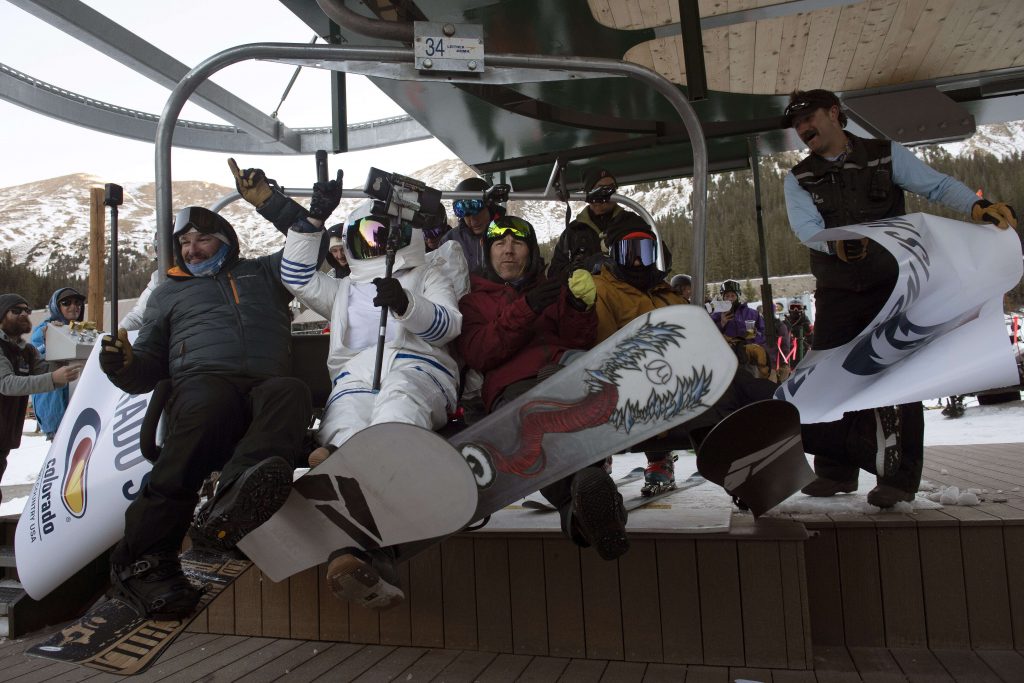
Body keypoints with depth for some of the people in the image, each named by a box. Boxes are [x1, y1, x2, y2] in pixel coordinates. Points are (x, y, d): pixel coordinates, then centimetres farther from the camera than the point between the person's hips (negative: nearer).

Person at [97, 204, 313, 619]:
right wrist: (124, 365, 3)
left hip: (267, 387, 1)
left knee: (291, 393, -36)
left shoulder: (262, 272, 33)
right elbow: (148, 365, 26)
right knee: (211, 403, -39)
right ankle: (141, 560, -40)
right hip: (203, 381, -1)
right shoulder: (170, 291, 32)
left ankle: (230, 504, -62)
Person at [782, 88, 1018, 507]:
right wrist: (837, 243, -31)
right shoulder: (799, 180, 8)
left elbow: (936, 185, -4)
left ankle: (899, 477, 0)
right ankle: (836, 471, 11)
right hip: (837, 294, 2)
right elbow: (805, 226, -10)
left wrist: (977, 206, -25)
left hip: (892, 287, -2)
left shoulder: (886, 156, 5)